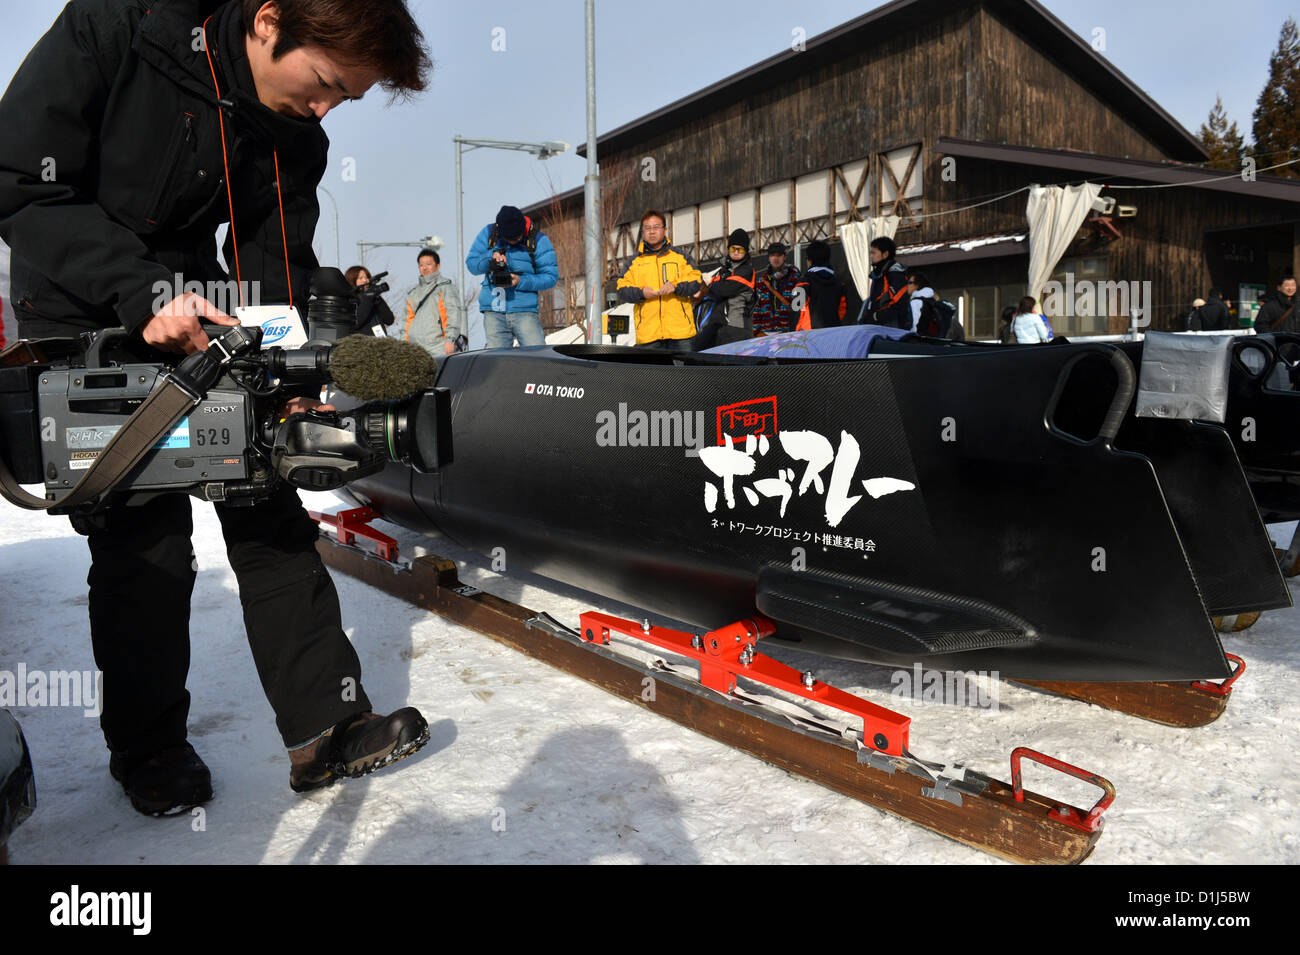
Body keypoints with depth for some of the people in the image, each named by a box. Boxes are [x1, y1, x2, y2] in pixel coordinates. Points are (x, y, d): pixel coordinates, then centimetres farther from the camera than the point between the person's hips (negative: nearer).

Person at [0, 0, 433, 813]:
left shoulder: (297, 137, -5)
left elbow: (275, 271, -2)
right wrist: (141, 292, -31)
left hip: (200, 318, 5)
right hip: (86, 319, -4)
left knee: (271, 514, -1)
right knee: (145, 540, -7)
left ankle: (326, 727, 6)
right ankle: (147, 747, 14)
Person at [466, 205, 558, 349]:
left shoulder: (538, 240, 0)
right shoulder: (489, 233, 7)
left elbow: (551, 276, -2)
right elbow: (471, 264, 11)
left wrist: (521, 281, -16)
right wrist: (490, 256, -10)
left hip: (524, 311, -2)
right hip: (493, 311, 2)